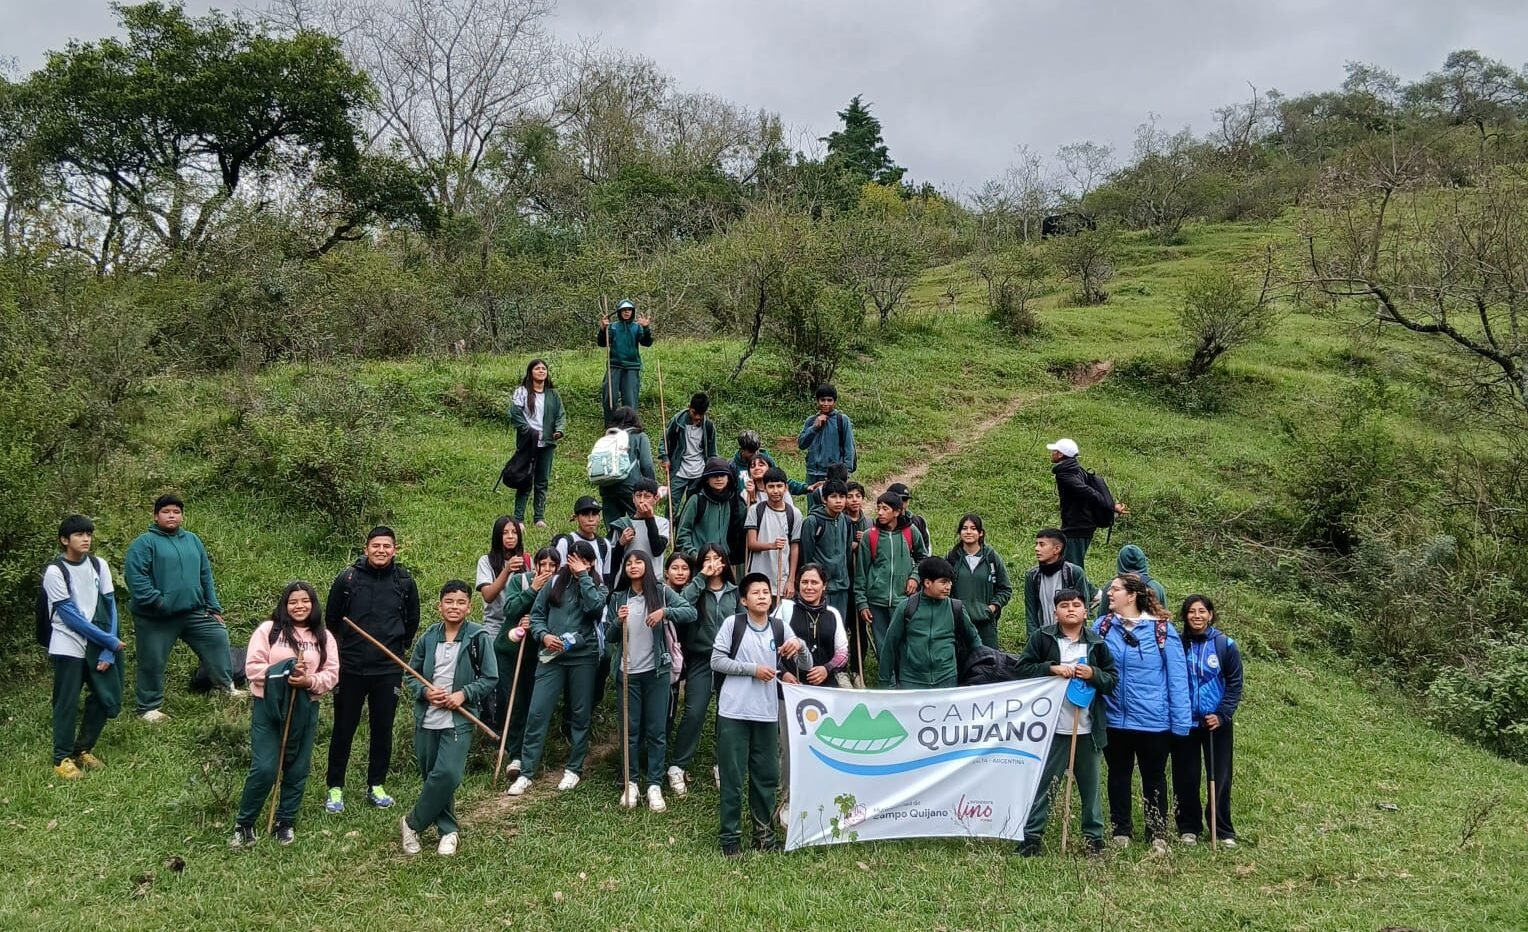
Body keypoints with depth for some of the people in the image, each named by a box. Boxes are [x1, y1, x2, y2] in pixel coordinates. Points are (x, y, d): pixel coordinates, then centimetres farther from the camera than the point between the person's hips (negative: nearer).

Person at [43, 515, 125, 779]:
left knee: (107, 698, 6)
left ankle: (83, 750, 23)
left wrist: (108, 651, -6)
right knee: (67, 703, 0)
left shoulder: (99, 565, 3)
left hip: (99, 645, 5)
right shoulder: (54, 571, -10)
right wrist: (110, 641, -13)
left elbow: (109, 607, 2)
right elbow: (70, 615, -13)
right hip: (68, 647, -5)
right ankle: (63, 758, 13)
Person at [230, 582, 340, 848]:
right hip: (268, 708, -3)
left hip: (305, 711, 3)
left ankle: (286, 822, 26)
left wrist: (310, 681, -18)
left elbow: (332, 674, 1)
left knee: (297, 770, 10)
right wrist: (281, 675, -20)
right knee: (264, 769, -6)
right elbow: (252, 667, -7)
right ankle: (244, 824, 13)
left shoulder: (324, 637, 6)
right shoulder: (267, 629, -1)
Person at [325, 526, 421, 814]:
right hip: (350, 668, -1)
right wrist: (339, 651, 12)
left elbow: (412, 621, 13)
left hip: (388, 670, 1)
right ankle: (335, 788, 18)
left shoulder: (404, 581, 0)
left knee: (383, 730, 9)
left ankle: (376, 786, 22)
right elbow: (331, 619, 7)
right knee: (343, 730, 6)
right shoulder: (348, 578, -5)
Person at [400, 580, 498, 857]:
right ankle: (448, 830, 26)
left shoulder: (479, 638, -6)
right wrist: (425, 692, -9)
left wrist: (463, 694, -15)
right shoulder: (429, 637, 4)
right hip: (427, 719, 4)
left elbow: (490, 678, -3)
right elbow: (411, 674, 11)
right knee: (431, 776, 9)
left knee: (447, 775, -14)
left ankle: (412, 823, 6)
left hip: (458, 721, -4)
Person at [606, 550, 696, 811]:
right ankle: (631, 782, 19)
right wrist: (618, 622, -13)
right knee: (630, 729, 8)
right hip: (627, 672, 2)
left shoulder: (661, 592, -2)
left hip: (656, 671, -2)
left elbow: (692, 612, -11)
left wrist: (665, 612, -25)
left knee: (657, 730, 3)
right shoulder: (618, 597, 6)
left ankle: (655, 785, 10)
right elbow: (608, 636, 7)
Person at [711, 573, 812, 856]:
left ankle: (764, 831, 24)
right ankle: (730, 836, 13)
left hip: (767, 714, 3)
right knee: (732, 776, 3)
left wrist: (800, 645, -15)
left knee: (767, 776, 10)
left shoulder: (780, 628, 5)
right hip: (733, 713, -3)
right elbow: (716, 660, -6)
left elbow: (807, 666, 6)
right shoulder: (732, 623, -4)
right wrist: (753, 669, -12)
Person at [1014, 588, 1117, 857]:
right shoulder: (1042, 638, 0)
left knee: (1090, 785, 13)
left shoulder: (1097, 643, 7)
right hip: (1053, 726, -2)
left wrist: (1093, 674, -11)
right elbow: (1023, 668, -3)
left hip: (1087, 728, 3)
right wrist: (1052, 668, -16)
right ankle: (1032, 835, 9)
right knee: (1043, 783, 1)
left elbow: (1112, 680, 9)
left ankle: (1094, 835, 26)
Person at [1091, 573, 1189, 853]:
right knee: (1118, 775, 16)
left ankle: (1158, 834, 29)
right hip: (1114, 718, 3)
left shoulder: (1162, 630, -8)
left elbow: (1177, 678, -6)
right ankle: (1121, 831, 30)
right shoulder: (1102, 626, -1)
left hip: (1153, 721, -2)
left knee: (1154, 777, 13)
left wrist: (1180, 721, -8)